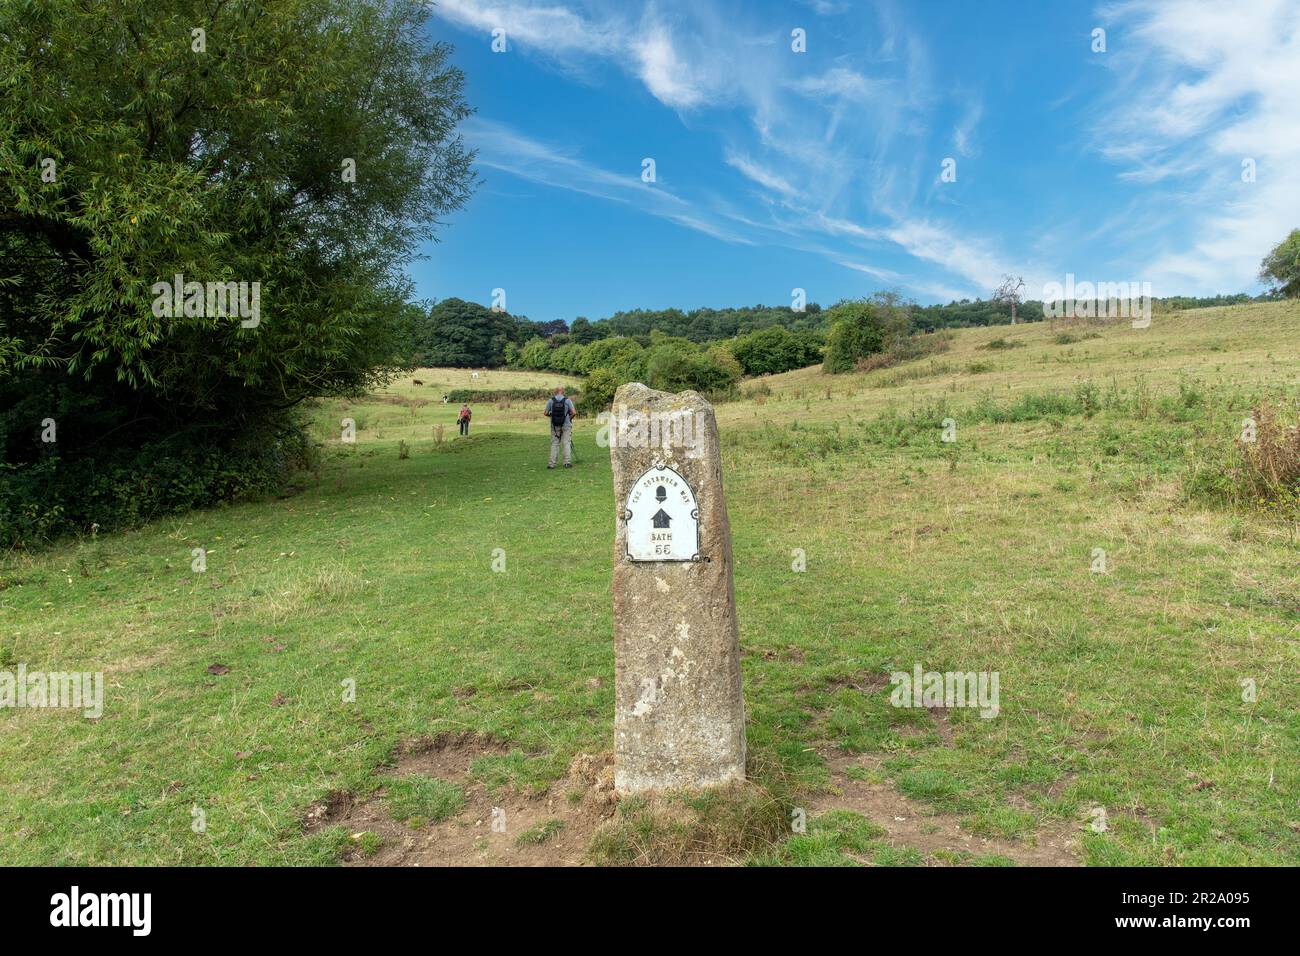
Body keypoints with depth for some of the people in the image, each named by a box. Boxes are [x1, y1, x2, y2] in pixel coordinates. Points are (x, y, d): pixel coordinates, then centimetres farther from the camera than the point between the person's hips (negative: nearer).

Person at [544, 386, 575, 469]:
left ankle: (552, 463, 0)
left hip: (555, 426, 1)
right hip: (566, 425, -1)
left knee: (554, 444, 5)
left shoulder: (550, 400, -1)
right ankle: (567, 462, -3)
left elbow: (545, 413, -1)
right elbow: (573, 412, -8)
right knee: (567, 443, 3)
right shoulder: (567, 400, -4)